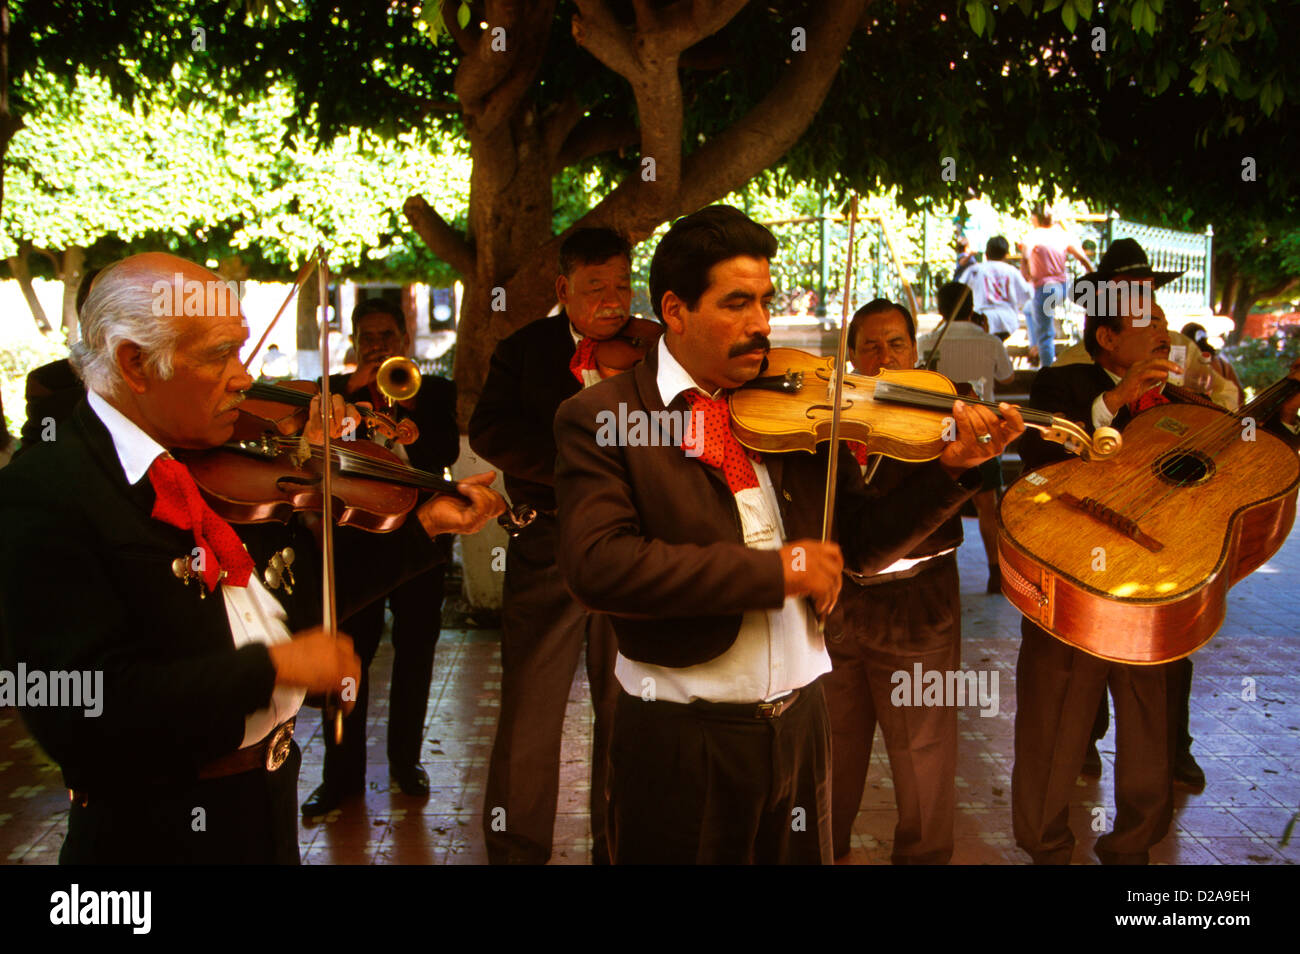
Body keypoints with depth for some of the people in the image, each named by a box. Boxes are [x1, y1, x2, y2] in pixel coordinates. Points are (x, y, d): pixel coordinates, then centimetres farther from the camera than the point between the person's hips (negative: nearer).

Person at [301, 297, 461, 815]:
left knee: (415, 652, 9)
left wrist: (409, 405, -21)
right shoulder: (338, 389, 8)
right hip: (356, 534, -1)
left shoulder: (434, 390, 8)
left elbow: (448, 452, -9)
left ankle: (405, 759, 23)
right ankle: (341, 773, 4)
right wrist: (353, 393, -13)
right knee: (348, 654, -4)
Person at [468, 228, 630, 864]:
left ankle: (618, 845, 27)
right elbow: (488, 431, -11)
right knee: (528, 714, 5)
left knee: (626, 712, 11)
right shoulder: (525, 350, 4)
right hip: (549, 552, -1)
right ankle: (517, 850, 21)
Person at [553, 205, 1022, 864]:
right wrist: (773, 570, -24)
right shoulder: (600, 418, -10)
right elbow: (596, 564, -24)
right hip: (680, 740, -4)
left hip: (798, 724, 5)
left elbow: (862, 543, 7)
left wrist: (950, 468, -9)